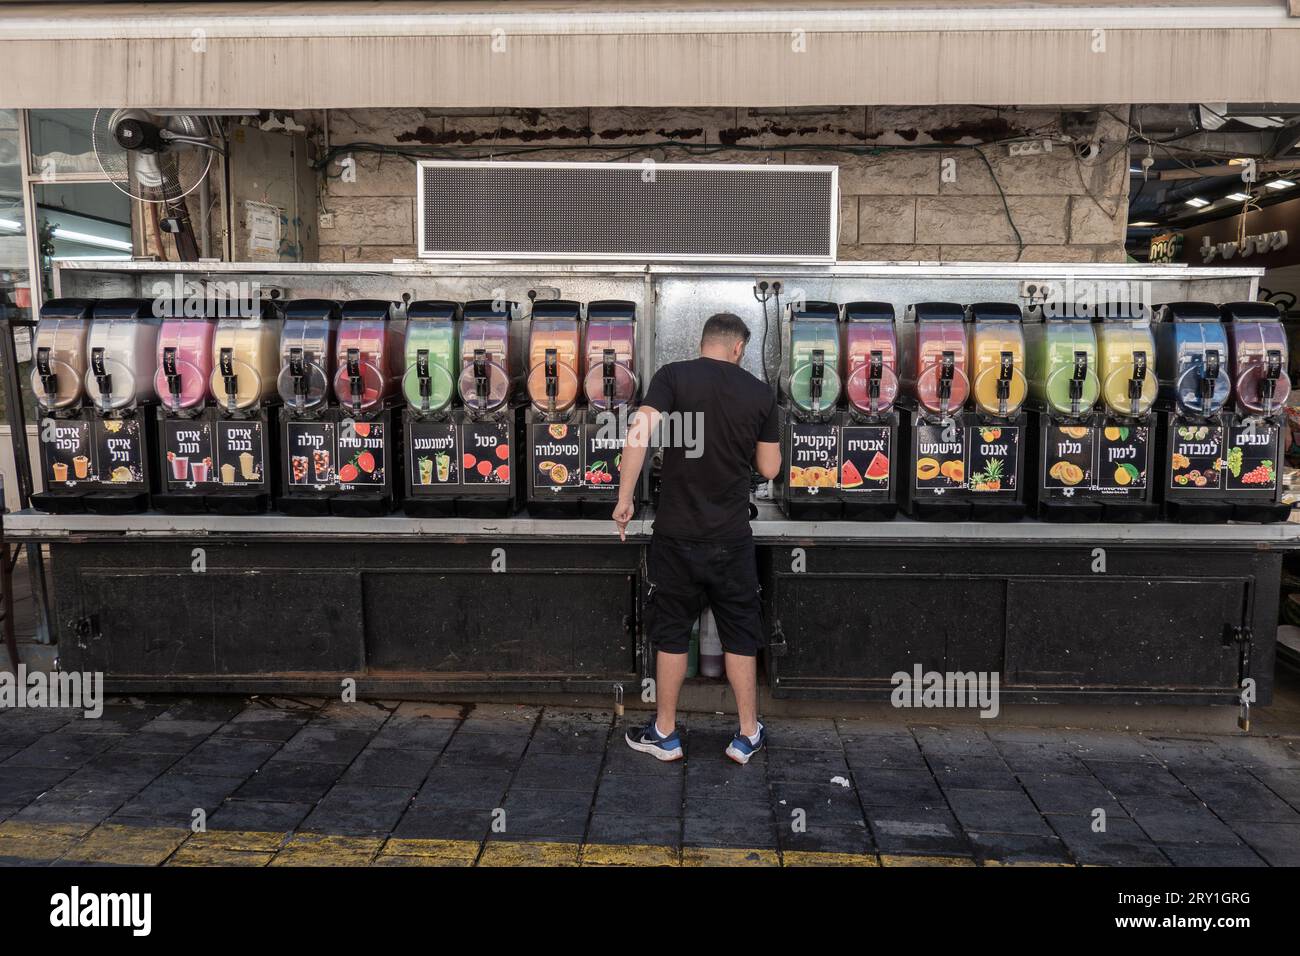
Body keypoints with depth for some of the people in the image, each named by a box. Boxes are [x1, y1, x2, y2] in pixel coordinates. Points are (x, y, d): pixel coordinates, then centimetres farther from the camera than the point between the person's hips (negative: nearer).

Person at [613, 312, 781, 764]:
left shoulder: (673, 376, -5)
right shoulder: (760, 393, 1)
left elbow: (638, 435, -19)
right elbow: (769, 468, 6)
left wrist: (624, 498, -12)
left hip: (677, 535, -1)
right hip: (732, 537, 1)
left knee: (671, 633, 11)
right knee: (740, 635, 14)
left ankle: (665, 734, 23)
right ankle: (748, 735, 23)